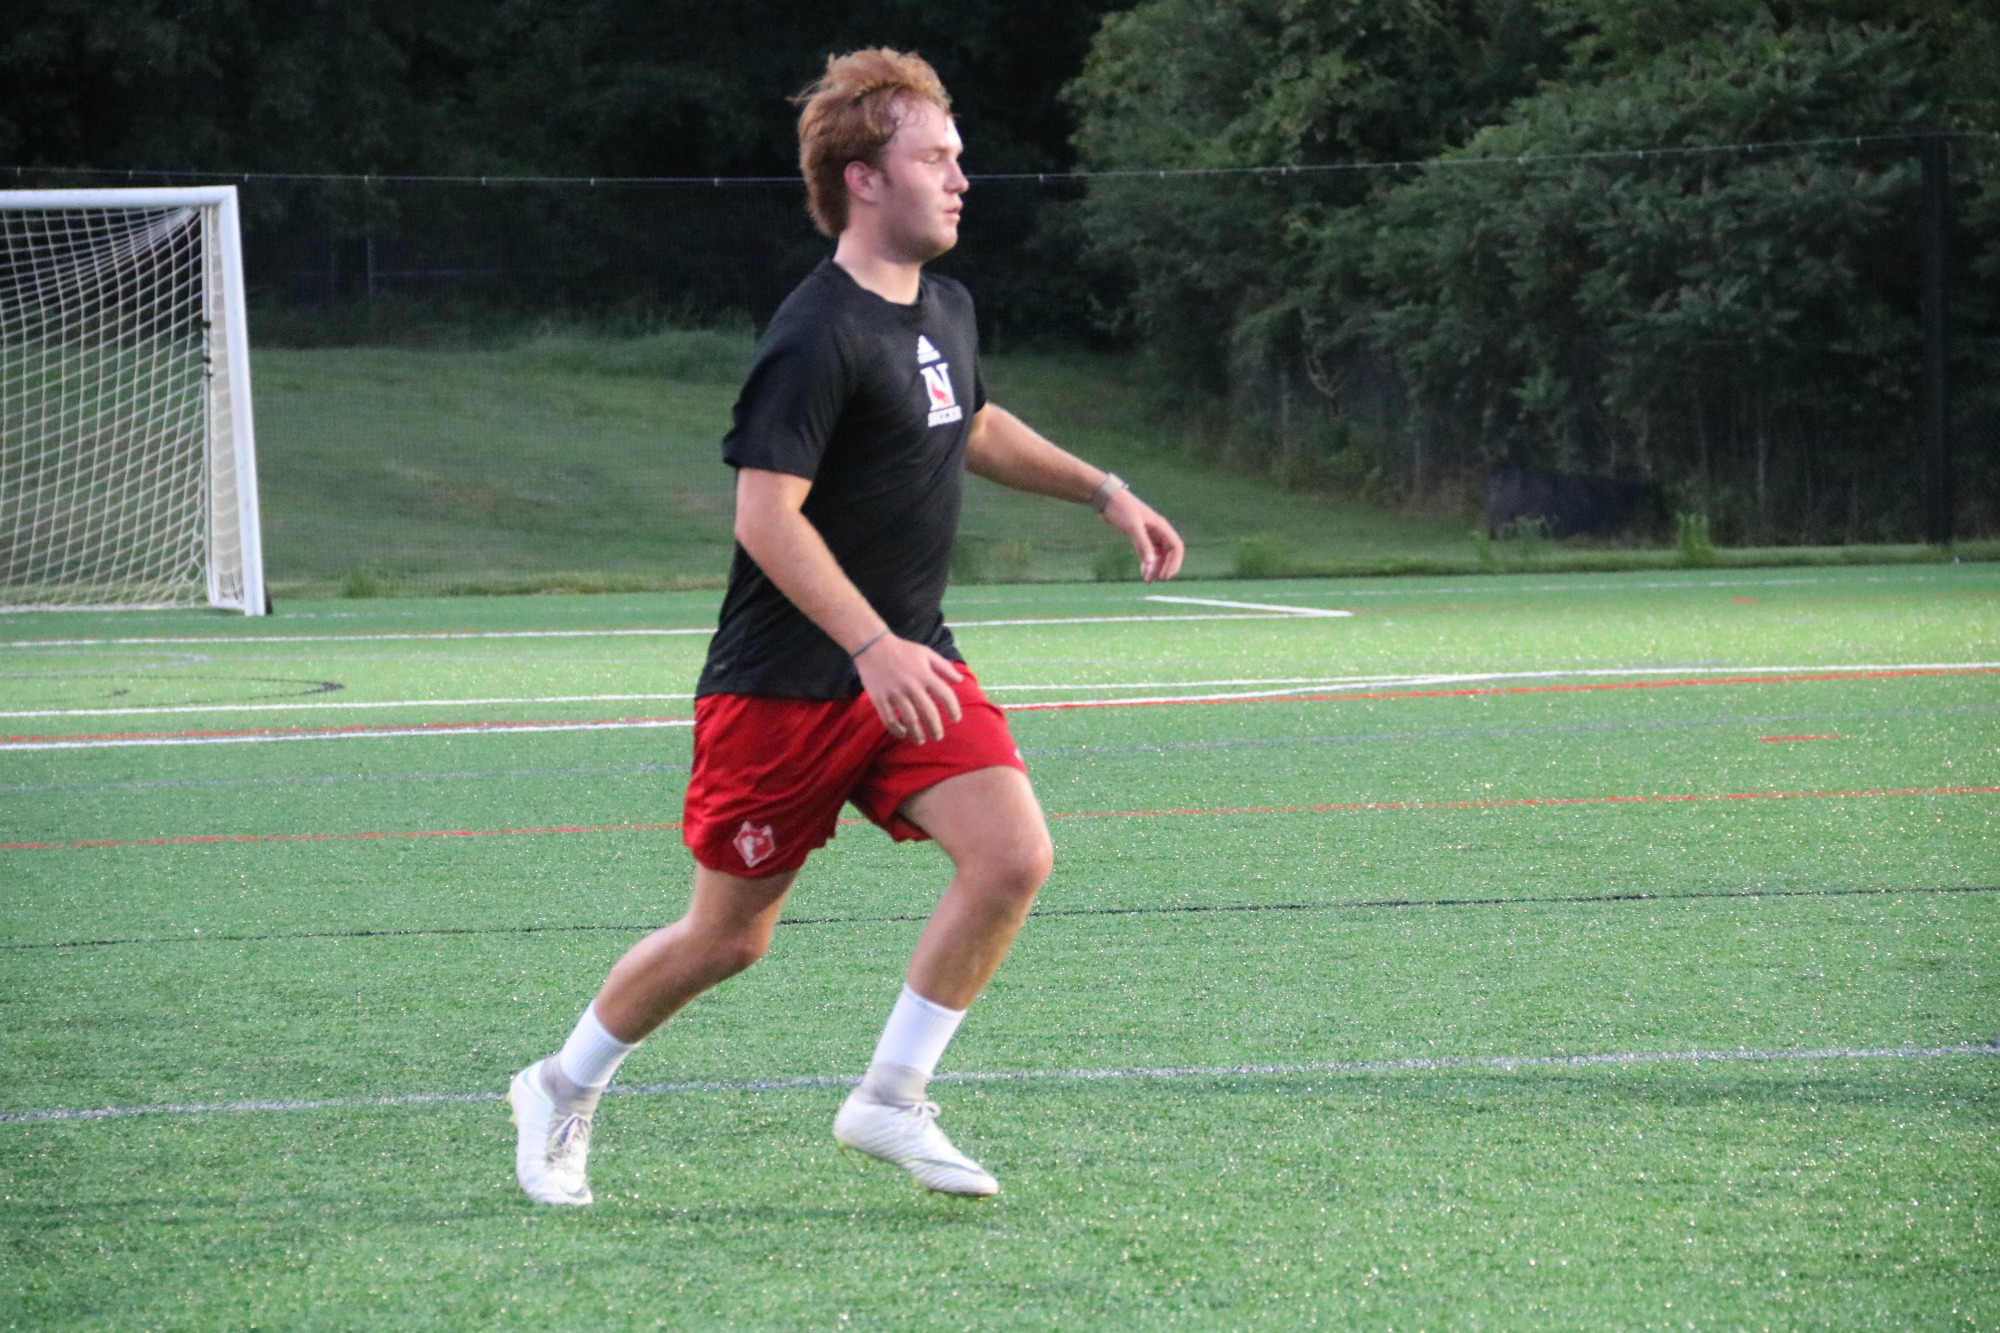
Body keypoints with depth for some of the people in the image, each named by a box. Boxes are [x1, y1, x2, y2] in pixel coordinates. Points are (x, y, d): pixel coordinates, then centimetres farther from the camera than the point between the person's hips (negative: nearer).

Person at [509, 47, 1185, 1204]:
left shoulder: (946, 310, 8)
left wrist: (1104, 491, 23)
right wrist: (874, 649, -32)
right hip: (785, 686, -7)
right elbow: (766, 513, -25)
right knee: (732, 934, 4)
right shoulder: (820, 336, -19)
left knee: (1014, 856, -14)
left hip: (910, 667, 7)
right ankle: (564, 1090, 28)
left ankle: (892, 1099, -1)